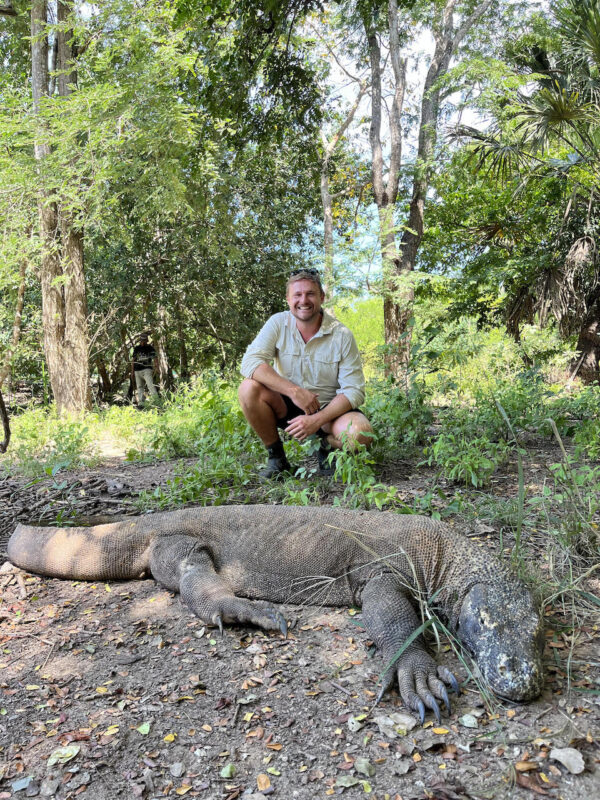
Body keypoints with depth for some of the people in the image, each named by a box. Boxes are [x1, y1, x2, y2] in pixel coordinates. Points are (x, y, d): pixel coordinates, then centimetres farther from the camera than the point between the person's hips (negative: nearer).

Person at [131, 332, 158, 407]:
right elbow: (133, 360, 18)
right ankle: (140, 404, 9)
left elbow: (155, 359, -2)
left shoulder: (150, 348, 2)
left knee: (150, 385, -19)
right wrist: (132, 372, 14)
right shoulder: (136, 348, 13)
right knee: (139, 387, 5)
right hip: (137, 370, 4)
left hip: (147, 370, -4)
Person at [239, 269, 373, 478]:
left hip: (328, 409, -1)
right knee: (248, 388, -27)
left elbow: (354, 390, -14)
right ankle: (276, 457, -6)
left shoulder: (341, 335, -11)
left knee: (360, 432, -32)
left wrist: (317, 420, -28)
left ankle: (328, 446, 6)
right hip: (286, 407, 2)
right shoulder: (278, 324, -8)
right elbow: (249, 362, -21)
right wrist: (294, 390, -31)